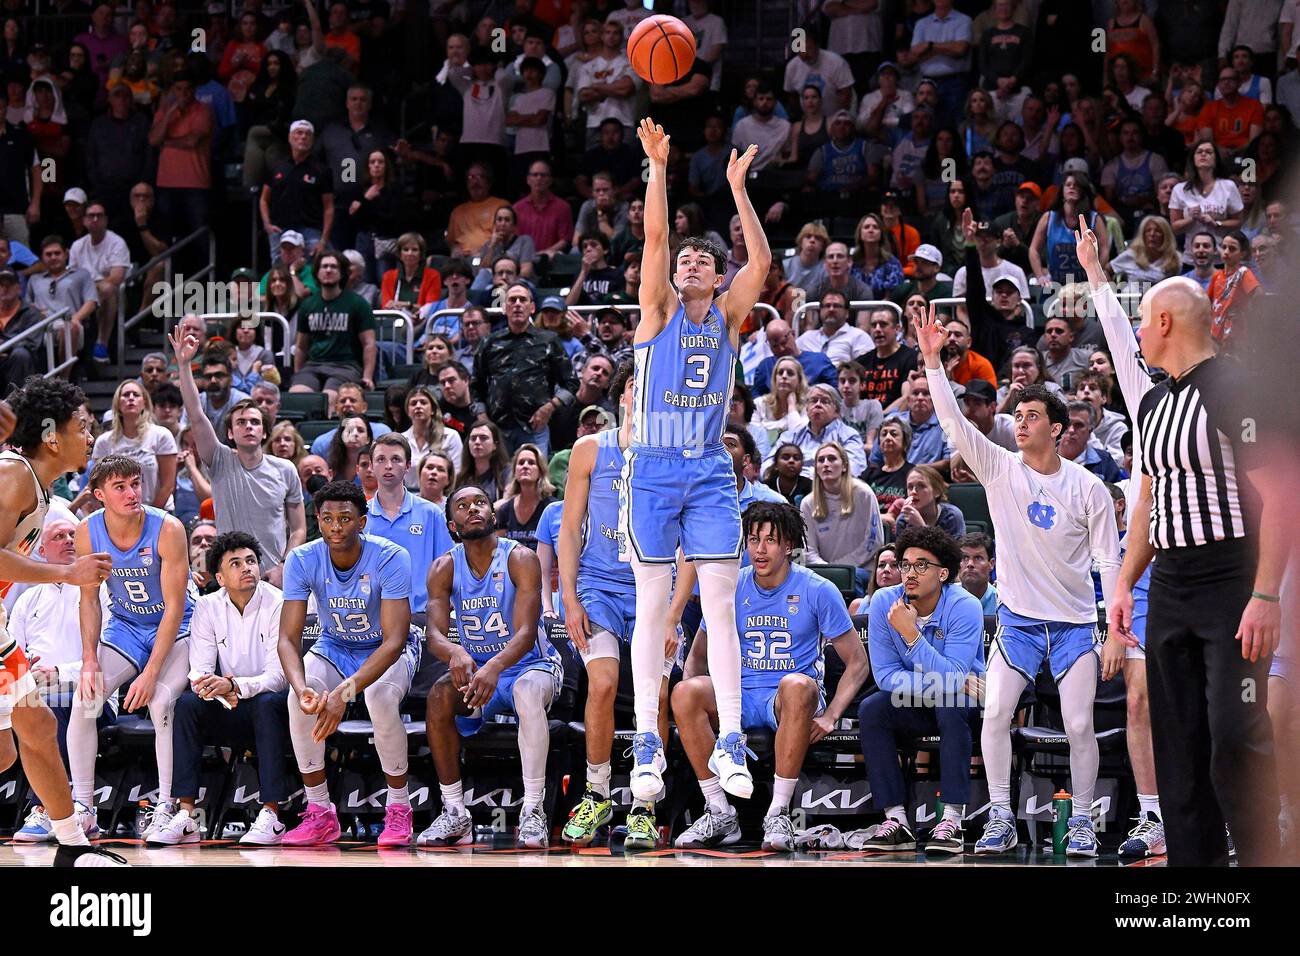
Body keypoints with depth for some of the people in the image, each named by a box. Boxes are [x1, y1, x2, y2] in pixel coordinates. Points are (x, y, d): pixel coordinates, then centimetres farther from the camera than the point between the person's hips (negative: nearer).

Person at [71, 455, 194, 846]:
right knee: (84, 699, -15)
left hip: (174, 628, -4)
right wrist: (90, 662, -12)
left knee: (160, 702, -28)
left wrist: (151, 674, -26)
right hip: (124, 625, 4)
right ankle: (82, 809, -8)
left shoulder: (167, 529, -24)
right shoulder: (88, 532, -12)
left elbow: (174, 606, -22)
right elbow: (90, 599, -1)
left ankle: (165, 808, -19)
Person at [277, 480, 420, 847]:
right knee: (299, 698, -28)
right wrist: (301, 688, -44)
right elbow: (288, 638, -21)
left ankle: (399, 809, -16)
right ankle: (319, 813, -16)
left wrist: (346, 691, -47)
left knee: (380, 696, -35)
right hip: (334, 647, 3)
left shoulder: (391, 558, -27)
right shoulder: (302, 561, -18)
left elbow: (394, 639, -33)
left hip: (387, 650, -3)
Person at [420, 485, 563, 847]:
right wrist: (455, 653, -40)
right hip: (475, 666, 3)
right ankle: (454, 812, -19)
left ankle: (533, 811, -35)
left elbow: (526, 633, -25)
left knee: (529, 693, -38)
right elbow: (435, 635, -14)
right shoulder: (445, 569, -3)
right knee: (440, 695, -28)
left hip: (529, 664, -3)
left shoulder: (520, 559, -15)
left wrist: (495, 667, -46)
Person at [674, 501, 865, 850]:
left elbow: (856, 661, 0)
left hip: (789, 703, -3)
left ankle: (778, 814, -34)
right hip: (740, 699, 3)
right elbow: (699, 654, 16)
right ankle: (720, 814, -23)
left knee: (797, 685, -40)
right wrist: (694, 699, -6)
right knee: (684, 691, -28)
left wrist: (829, 716, -15)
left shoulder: (817, 591, -3)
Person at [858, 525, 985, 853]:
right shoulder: (884, 602, -9)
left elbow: (953, 678, -30)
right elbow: (885, 673, -11)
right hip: (912, 706, 3)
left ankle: (952, 820, -35)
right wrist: (936, 682, -23)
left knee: (950, 704, -36)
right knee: (871, 709, -24)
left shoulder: (964, 607, -20)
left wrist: (910, 633, -34)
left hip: (964, 706, -3)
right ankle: (896, 821, -25)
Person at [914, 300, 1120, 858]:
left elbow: (1109, 560, 0)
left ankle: (1082, 823, 8)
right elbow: (952, 421, -14)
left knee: (1079, 725, -6)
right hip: (1018, 618, 1)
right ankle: (1000, 819, -5)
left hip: (1075, 620, -1)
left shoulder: (1088, 488, -4)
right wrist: (932, 360, -25)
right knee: (995, 713, -13)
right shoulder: (1000, 469, -2)